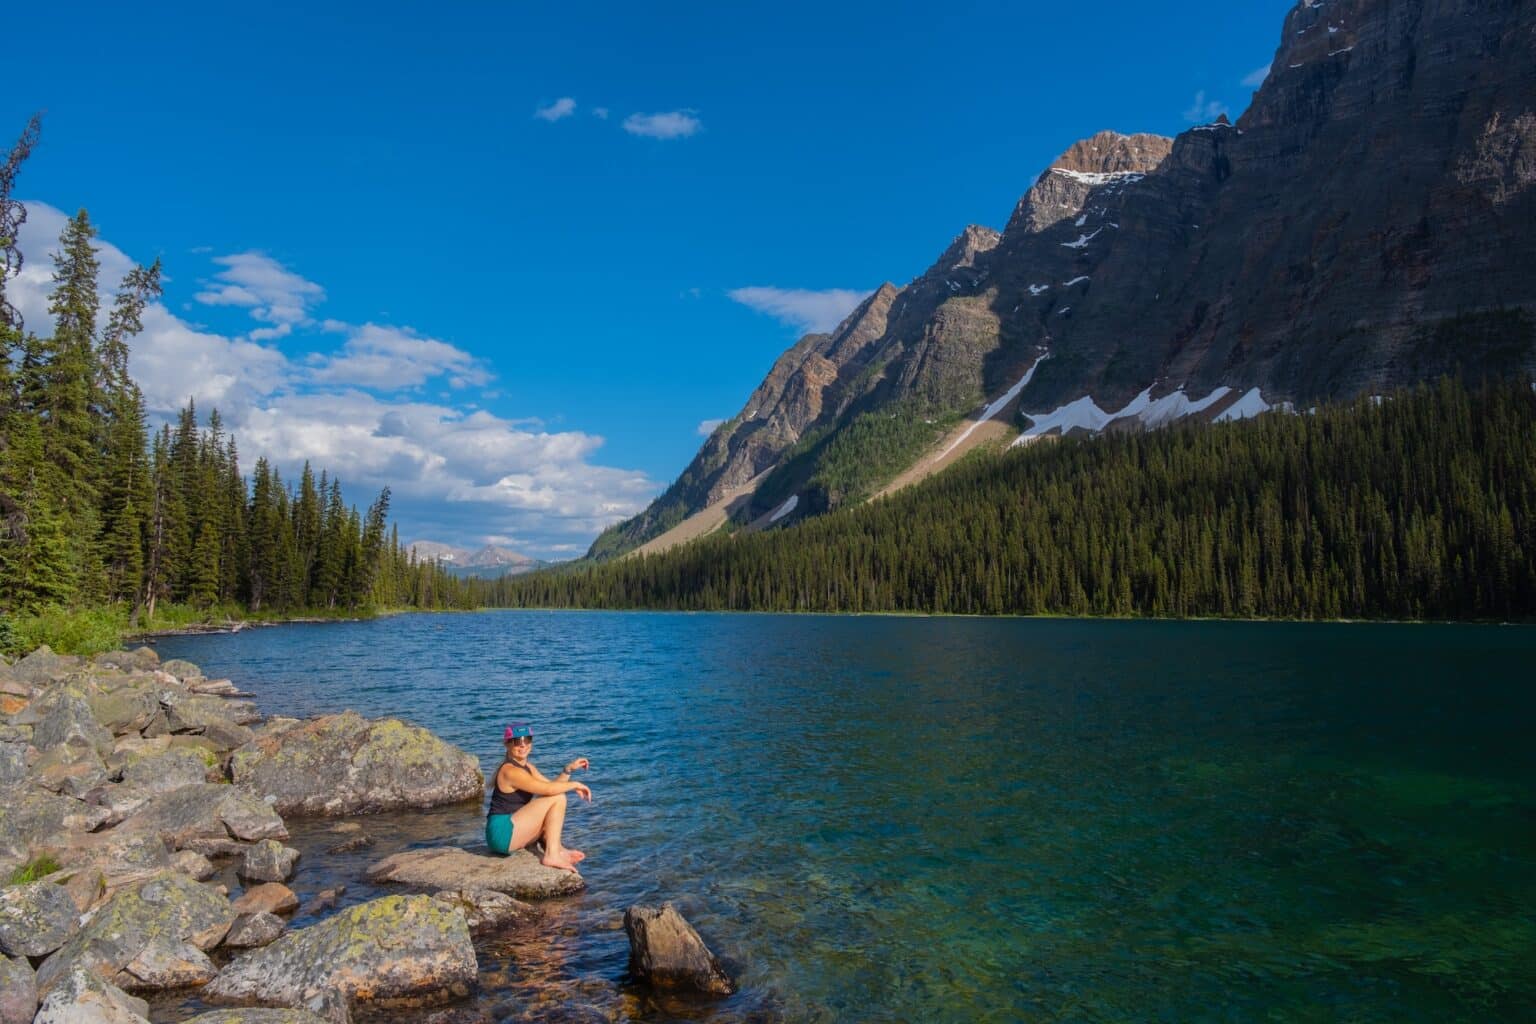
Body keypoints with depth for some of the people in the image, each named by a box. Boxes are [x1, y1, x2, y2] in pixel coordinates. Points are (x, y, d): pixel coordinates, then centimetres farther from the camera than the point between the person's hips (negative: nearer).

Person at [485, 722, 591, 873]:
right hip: (502, 833, -10)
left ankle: (557, 849, 7)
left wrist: (569, 769, 2)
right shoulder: (510, 771, -17)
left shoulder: (527, 766, 14)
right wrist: (575, 784, -11)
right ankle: (552, 855, -11)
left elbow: (552, 784, 16)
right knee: (557, 798, -12)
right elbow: (548, 789, -24)